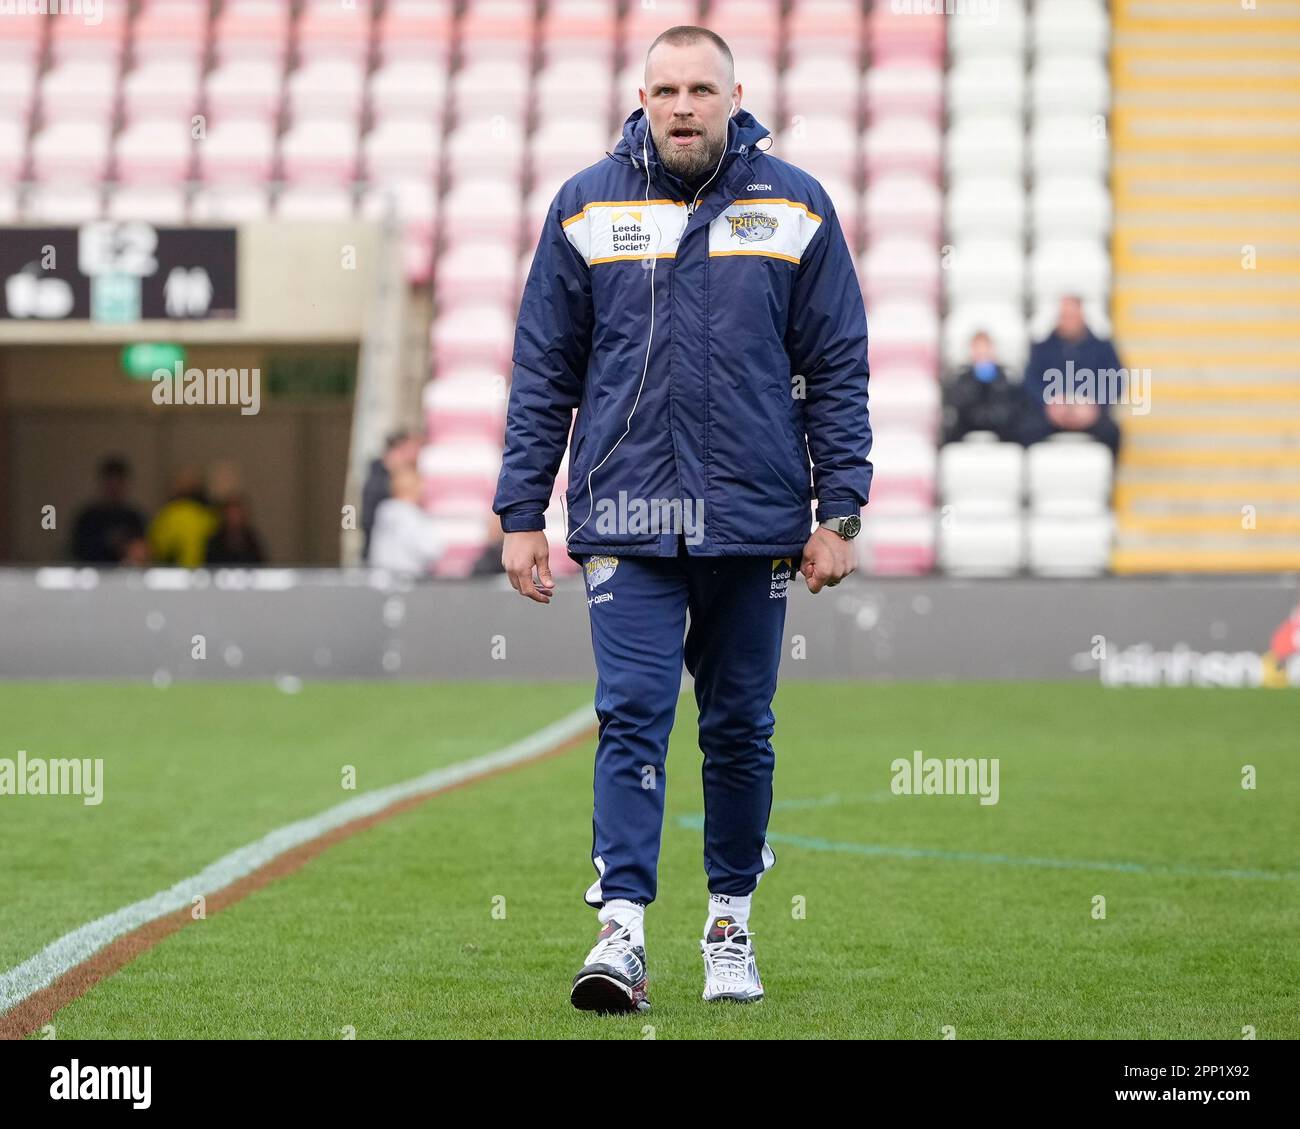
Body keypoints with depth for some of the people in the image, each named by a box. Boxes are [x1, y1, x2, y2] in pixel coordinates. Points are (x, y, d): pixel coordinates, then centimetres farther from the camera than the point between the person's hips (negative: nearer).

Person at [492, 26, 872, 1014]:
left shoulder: (795, 209, 4)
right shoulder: (586, 208, 4)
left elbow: (838, 373, 5)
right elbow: (543, 374, 7)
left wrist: (839, 513, -1)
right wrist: (522, 515, 3)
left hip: (753, 522, 1)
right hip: (626, 522, -1)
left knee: (741, 730, 9)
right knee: (632, 719, -10)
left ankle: (732, 924, 21)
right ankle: (621, 931, -14)